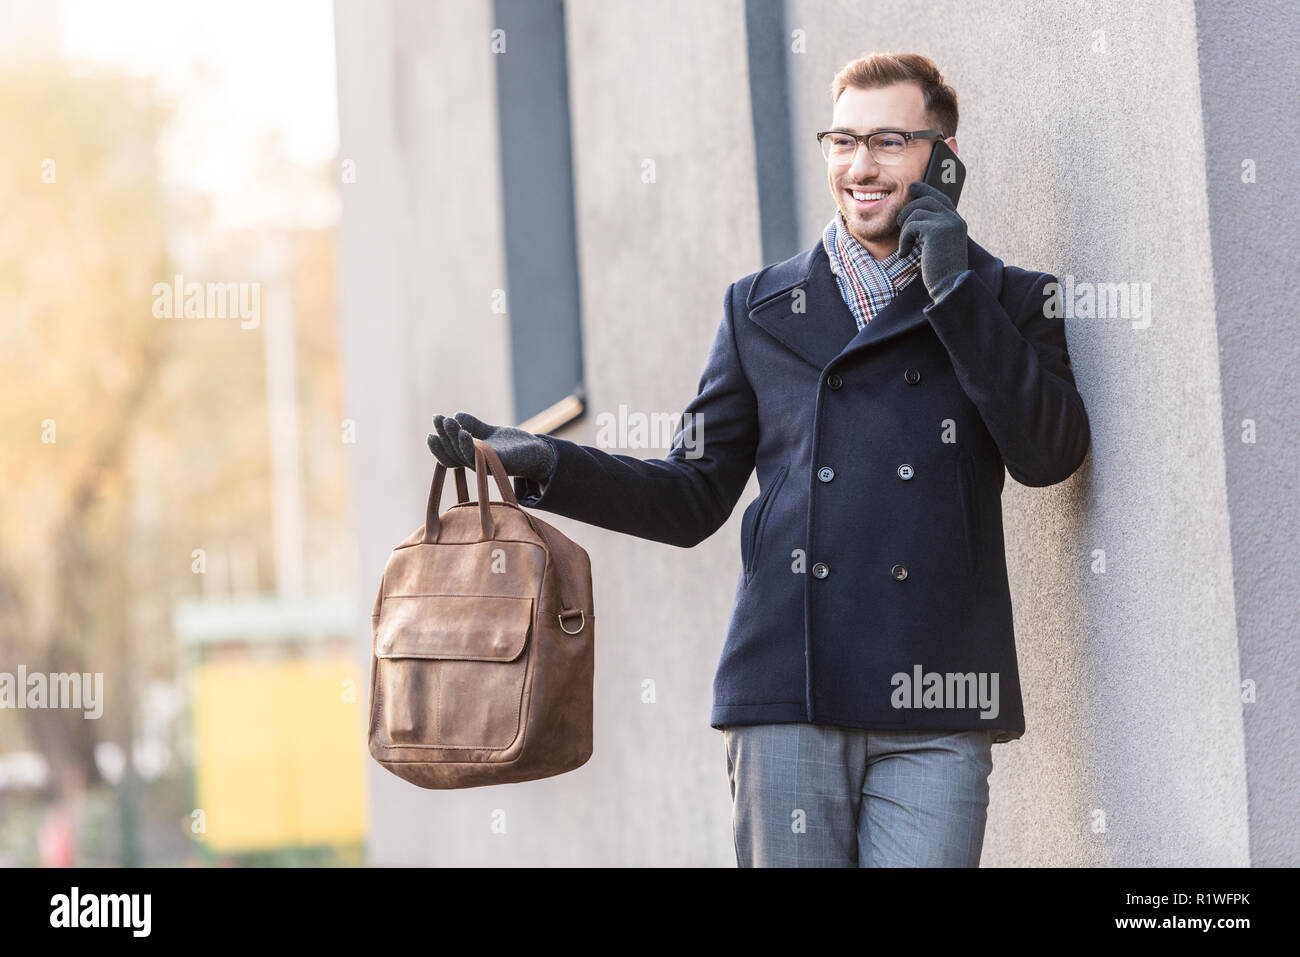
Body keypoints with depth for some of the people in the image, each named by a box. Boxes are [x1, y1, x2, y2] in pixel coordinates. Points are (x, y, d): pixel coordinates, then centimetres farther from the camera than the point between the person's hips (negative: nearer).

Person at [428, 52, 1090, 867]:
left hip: (937, 712, -1)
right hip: (787, 698, 2)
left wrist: (955, 289, -6)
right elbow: (694, 498, 16)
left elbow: (1050, 454, -6)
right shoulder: (761, 309, 16)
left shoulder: (1007, 302, 11)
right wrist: (541, 463, 4)